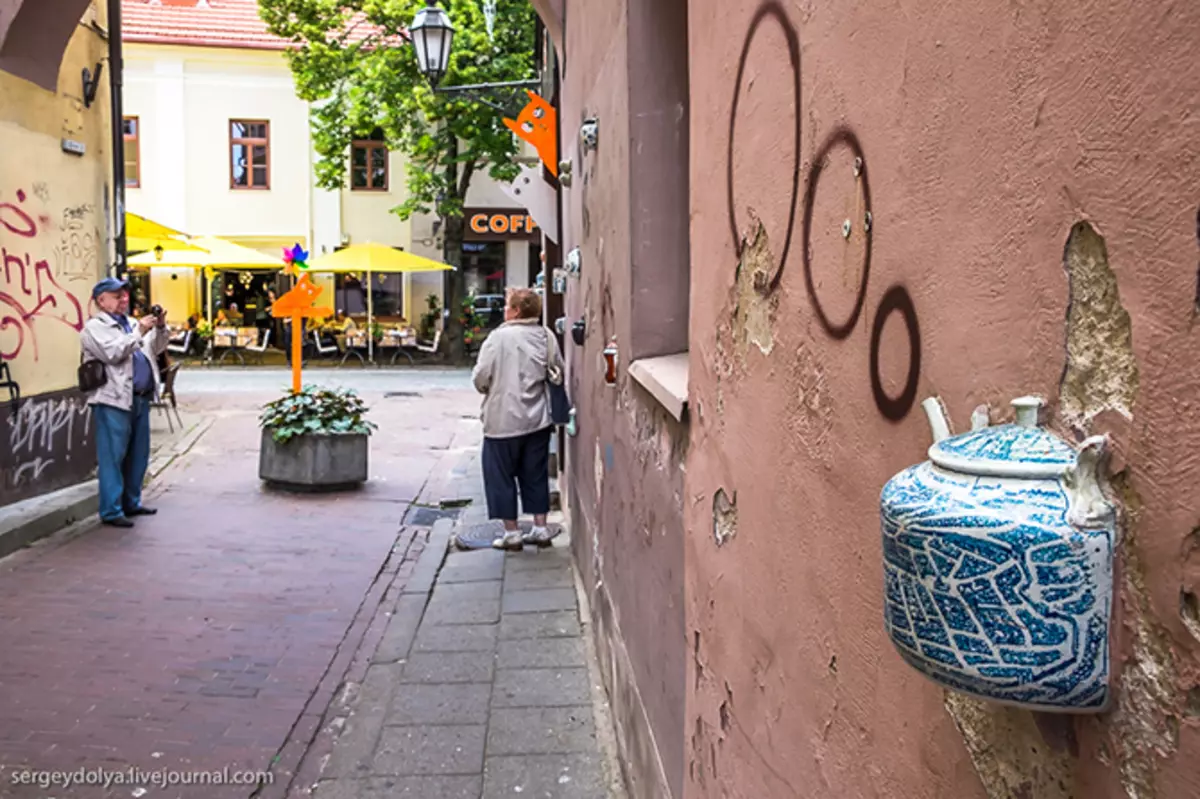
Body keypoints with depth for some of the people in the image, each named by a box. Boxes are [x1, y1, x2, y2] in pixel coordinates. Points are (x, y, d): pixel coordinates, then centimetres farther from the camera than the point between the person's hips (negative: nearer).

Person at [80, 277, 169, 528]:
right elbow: (113, 353, -19)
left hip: (140, 399, 8)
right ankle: (111, 511, -1)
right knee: (113, 458, -5)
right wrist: (140, 332, -17)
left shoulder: (131, 323, 20)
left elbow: (155, 350, 22)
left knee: (138, 455, 13)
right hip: (113, 401, -8)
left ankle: (131, 502, 24)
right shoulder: (94, 327, -4)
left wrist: (160, 328, 5)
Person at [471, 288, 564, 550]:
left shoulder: (499, 337, -15)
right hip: (538, 419, 5)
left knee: (501, 475, 8)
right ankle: (540, 527, 21)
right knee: (535, 474, 15)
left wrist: (489, 389, 7)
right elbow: (558, 371, 7)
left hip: (504, 420, -5)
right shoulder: (546, 336, 0)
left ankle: (511, 532, 12)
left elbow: (480, 377, -14)